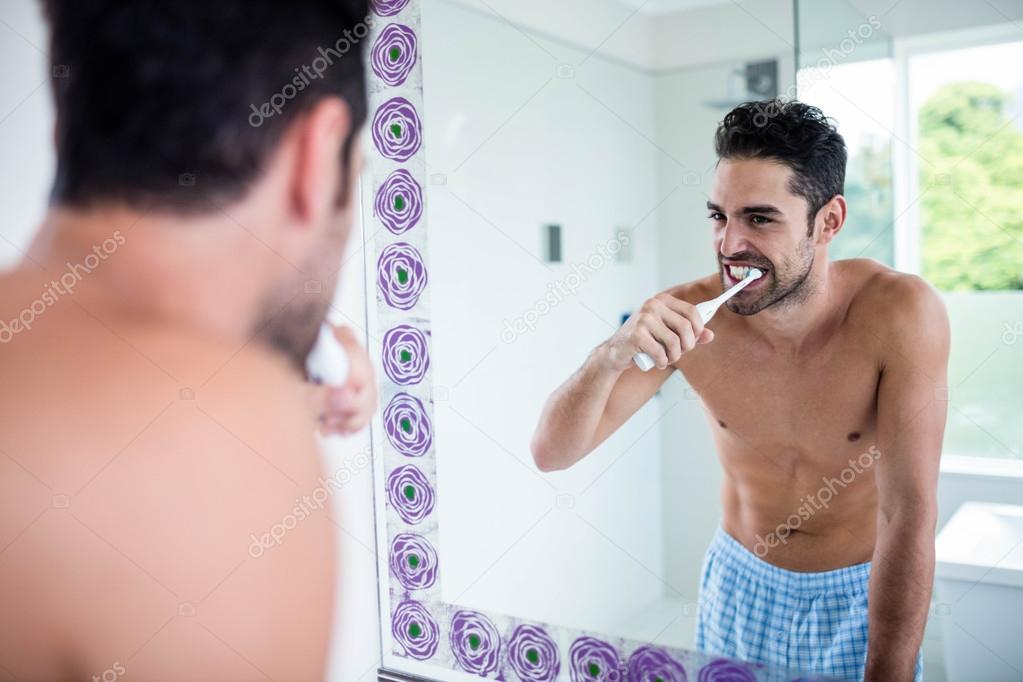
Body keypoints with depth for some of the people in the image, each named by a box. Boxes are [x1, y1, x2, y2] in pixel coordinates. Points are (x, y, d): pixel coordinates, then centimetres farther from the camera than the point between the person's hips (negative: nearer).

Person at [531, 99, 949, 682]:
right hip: (741, 584, 2)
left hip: (863, 594, -1)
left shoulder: (900, 312, -25)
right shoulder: (685, 318, -20)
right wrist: (612, 355, -37)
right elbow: (551, 453, -19)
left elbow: (909, 515, -24)